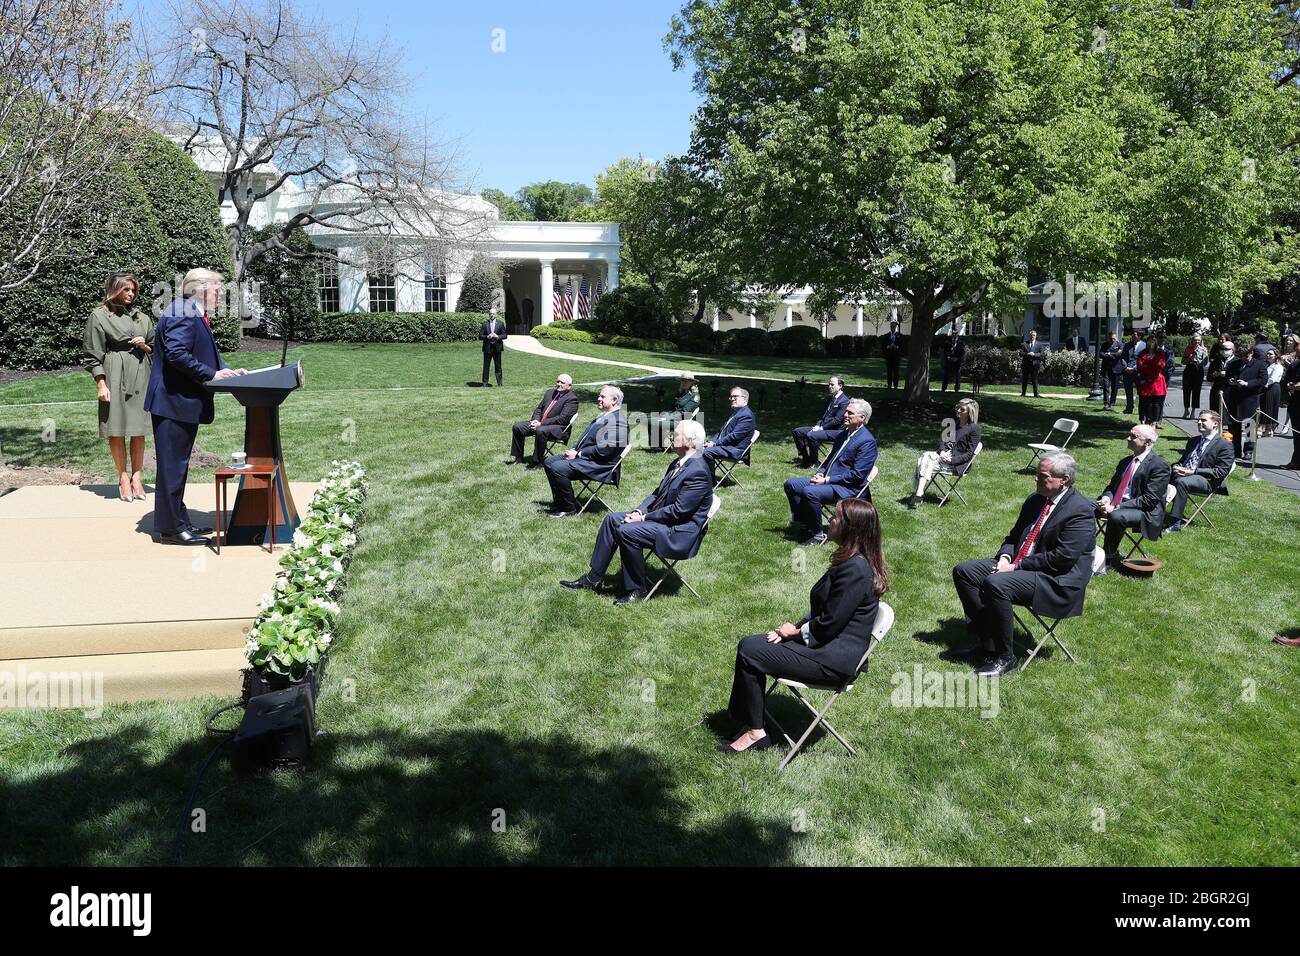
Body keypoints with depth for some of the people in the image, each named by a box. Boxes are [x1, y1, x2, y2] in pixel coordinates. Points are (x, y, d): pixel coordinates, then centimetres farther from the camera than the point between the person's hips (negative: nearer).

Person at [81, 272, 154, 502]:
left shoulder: (142, 317, 14)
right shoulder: (99, 316, 1)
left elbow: (154, 349, 21)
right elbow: (93, 355, -2)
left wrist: (144, 346, -2)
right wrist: (101, 385, -9)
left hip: (140, 377, 4)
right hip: (114, 377, -4)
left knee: (138, 431, 4)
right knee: (117, 431, 1)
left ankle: (136, 477, 12)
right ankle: (123, 477, 11)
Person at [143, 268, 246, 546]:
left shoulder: (195, 315, 17)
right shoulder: (182, 313, -15)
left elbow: (205, 355, 19)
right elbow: (176, 354, -25)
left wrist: (227, 371, 4)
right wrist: (211, 374, -20)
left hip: (185, 403, 11)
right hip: (174, 401, -11)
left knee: (177, 465, 16)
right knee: (172, 465, -5)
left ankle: (178, 522, 25)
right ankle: (169, 528, 2)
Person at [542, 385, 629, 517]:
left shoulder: (617, 421, -17)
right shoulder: (603, 416, 17)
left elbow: (605, 449, -24)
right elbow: (587, 439, 23)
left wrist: (578, 454, -17)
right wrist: (574, 450, 3)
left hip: (600, 465, -11)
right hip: (583, 457, 11)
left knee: (557, 468, -25)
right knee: (549, 461, 9)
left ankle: (569, 509, -10)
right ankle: (559, 503, 13)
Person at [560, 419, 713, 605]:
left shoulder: (698, 471, -21)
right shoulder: (678, 464, 11)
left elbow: (678, 511, -23)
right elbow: (657, 493, 16)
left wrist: (644, 517, -16)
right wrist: (640, 511, -1)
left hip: (679, 534, -10)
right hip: (660, 518, 10)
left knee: (627, 531, -25)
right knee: (612, 519, 3)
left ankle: (636, 590, -10)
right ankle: (594, 577, 7)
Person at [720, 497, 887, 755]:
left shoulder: (855, 569, -23)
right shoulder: (852, 562, 10)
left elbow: (828, 625, -22)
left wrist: (796, 631, -5)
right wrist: (795, 629, 2)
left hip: (834, 660, -10)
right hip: (829, 646, 10)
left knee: (750, 652, -12)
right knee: (749, 644, 1)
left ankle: (754, 731, 1)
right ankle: (747, 722, 2)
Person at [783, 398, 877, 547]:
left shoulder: (867, 441, -13)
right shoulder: (844, 434, 16)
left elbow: (857, 475, -19)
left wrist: (827, 480, -18)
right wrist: (820, 473, 3)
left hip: (847, 488, -9)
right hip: (827, 480, 9)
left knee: (809, 492, -31)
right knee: (791, 484, 0)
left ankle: (817, 534, -15)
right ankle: (803, 523, 9)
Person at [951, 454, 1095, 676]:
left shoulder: (1080, 510, -14)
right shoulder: (1035, 500, 13)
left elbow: (1061, 558, -21)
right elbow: (1014, 535, 21)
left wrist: (1017, 566, -19)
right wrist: (1005, 557, -2)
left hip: (1056, 580, -9)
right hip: (1015, 564, 9)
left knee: (995, 583, -32)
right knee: (963, 572, -2)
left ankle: (1004, 657, -17)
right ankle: (985, 641, 2)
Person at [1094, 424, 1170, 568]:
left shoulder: (1159, 465, -10)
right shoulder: (1125, 461, 15)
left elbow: (1150, 499, -18)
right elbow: (1112, 486, 20)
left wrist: (1117, 507, -23)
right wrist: (1106, 498, -5)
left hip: (1146, 512, -7)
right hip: (1116, 505, 7)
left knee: (1116, 517, -36)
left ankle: (1109, 558, -18)